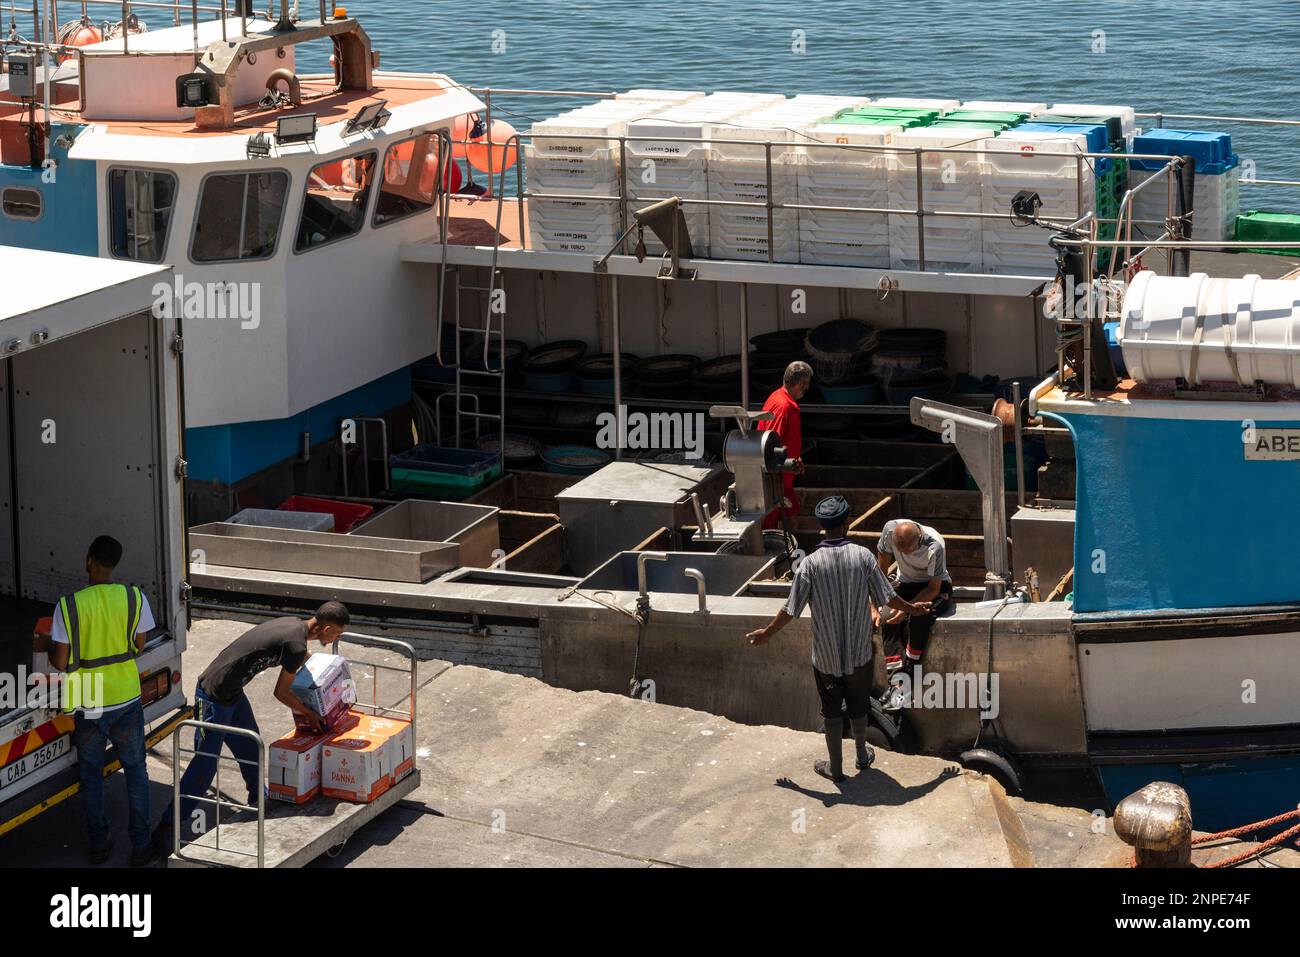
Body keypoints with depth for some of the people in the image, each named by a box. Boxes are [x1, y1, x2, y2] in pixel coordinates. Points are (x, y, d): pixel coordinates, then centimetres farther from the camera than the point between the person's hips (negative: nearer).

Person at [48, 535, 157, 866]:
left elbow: (60, 663, -12)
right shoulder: (135, 598, -11)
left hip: (89, 705, -1)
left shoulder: (68, 606, -17)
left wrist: (48, 650, 9)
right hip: (127, 700, 1)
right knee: (135, 772, 15)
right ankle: (140, 846, 19)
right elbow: (139, 647, 1)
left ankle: (99, 844, 26)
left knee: (91, 775, 17)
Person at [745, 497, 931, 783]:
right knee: (858, 706, 22)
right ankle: (863, 756, 39)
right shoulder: (863, 556, -13)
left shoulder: (811, 563, -16)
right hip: (859, 652, 1)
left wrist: (766, 633, 5)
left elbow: (791, 610, -12)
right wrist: (912, 608, 14)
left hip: (826, 656, -1)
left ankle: (835, 767, 24)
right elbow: (887, 598, -6)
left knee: (832, 711, 14)